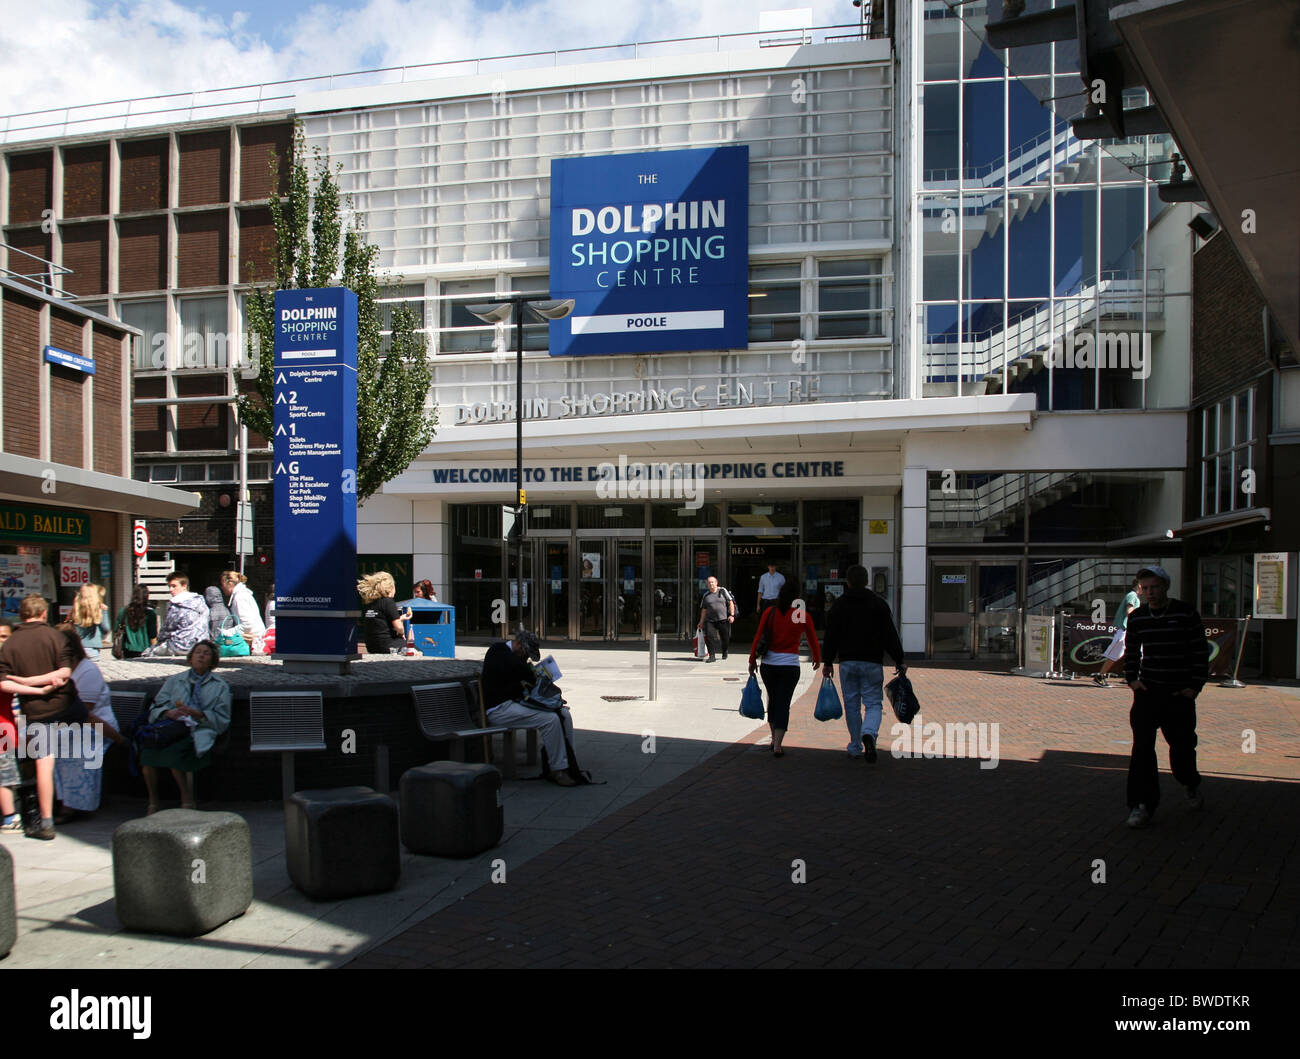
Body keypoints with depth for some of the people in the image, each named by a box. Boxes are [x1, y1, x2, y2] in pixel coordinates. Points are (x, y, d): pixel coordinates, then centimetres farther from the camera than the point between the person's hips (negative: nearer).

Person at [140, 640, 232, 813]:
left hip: (199, 730, -3)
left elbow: (222, 720, 9)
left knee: (173, 751, -35)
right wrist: (168, 712, -7)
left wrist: (200, 715, -8)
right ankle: (153, 803, -15)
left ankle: (188, 800, -21)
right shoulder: (174, 680, 27)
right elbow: (156, 708, 16)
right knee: (149, 747, -30)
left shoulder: (220, 687, 20)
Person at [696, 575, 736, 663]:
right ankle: (712, 656, -9)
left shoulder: (722, 591, 4)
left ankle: (724, 651, 33)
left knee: (725, 637, 4)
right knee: (709, 636, -14)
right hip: (710, 620, 2)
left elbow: (731, 603, 3)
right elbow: (704, 610, 17)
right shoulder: (705, 596, 12)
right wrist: (701, 622, 14)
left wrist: (732, 615, -7)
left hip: (723, 619, -2)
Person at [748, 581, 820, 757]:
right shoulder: (803, 615, -3)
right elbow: (812, 640, 8)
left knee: (773, 700, 20)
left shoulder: (769, 612, -1)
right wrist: (817, 658, 25)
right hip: (790, 665, -2)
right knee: (783, 704, 1)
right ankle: (777, 746, -7)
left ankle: (774, 739, 31)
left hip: (768, 663, 2)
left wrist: (752, 660, 6)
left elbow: (758, 637, -2)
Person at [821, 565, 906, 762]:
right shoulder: (879, 603, 1)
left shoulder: (838, 605, 3)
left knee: (852, 705, 10)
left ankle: (855, 748, 14)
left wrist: (828, 662, 10)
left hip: (847, 662, 1)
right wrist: (900, 661, 5)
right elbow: (890, 635, 0)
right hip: (872, 663, -1)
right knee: (873, 703, 3)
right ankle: (868, 734, -25)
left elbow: (831, 636, 3)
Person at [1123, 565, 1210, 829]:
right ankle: (1142, 805, -4)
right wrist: (1132, 678, 5)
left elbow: (1201, 652, -3)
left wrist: (1195, 686, -6)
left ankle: (1191, 785, 41)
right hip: (1147, 691, 2)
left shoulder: (1186, 613, -6)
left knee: (1181, 745, 8)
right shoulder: (1137, 618, 4)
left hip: (1180, 692, -2)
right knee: (1142, 748, -8)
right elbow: (1130, 652, 18)